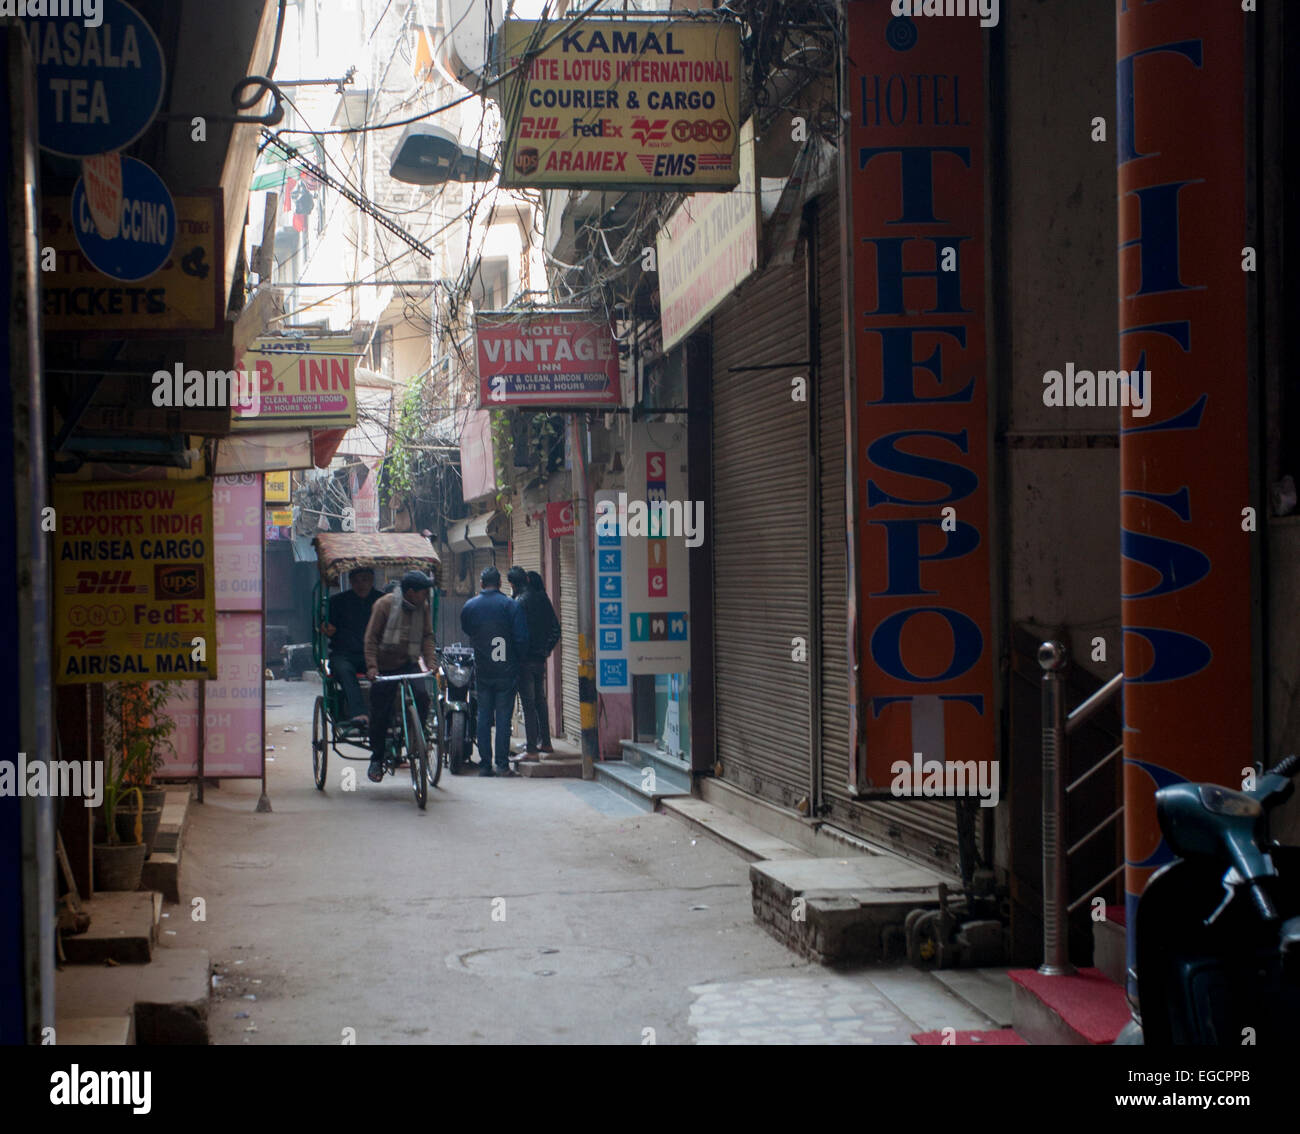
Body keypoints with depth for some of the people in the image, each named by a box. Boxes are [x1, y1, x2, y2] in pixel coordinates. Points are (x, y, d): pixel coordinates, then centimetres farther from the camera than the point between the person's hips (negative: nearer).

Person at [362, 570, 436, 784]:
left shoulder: (423, 608, 2)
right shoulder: (385, 604, -11)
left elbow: (427, 637, 4)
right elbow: (371, 637, -10)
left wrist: (431, 665, -10)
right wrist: (371, 667, -18)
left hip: (409, 664, 3)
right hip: (385, 666, -3)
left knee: (422, 695, -22)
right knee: (381, 710, -4)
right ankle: (377, 758, 13)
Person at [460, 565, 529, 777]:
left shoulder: (469, 606, 1)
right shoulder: (511, 606, -7)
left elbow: (466, 631, 13)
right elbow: (521, 638, -9)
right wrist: (516, 660, 6)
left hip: (481, 670, 2)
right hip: (505, 671, -2)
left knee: (483, 716, 8)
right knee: (503, 717, 0)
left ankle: (485, 764, 8)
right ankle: (503, 764, -2)